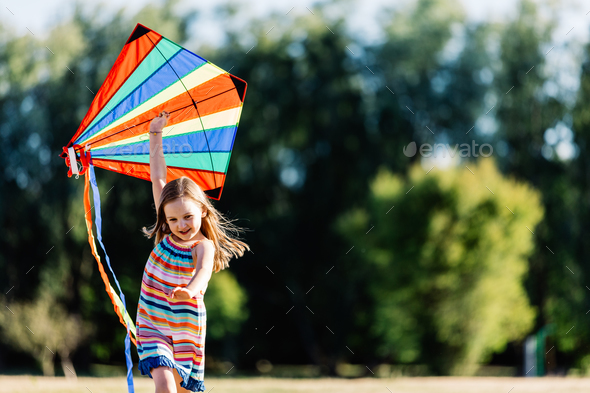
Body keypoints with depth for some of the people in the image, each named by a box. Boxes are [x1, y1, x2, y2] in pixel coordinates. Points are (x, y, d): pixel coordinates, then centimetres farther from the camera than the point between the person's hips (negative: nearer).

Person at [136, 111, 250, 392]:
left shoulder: (203, 246, -13)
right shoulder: (165, 235, 1)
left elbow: (204, 269, -37)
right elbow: (157, 179, 5)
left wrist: (190, 289, -60)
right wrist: (155, 135, 7)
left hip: (186, 329, -2)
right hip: (152, 326, 2)